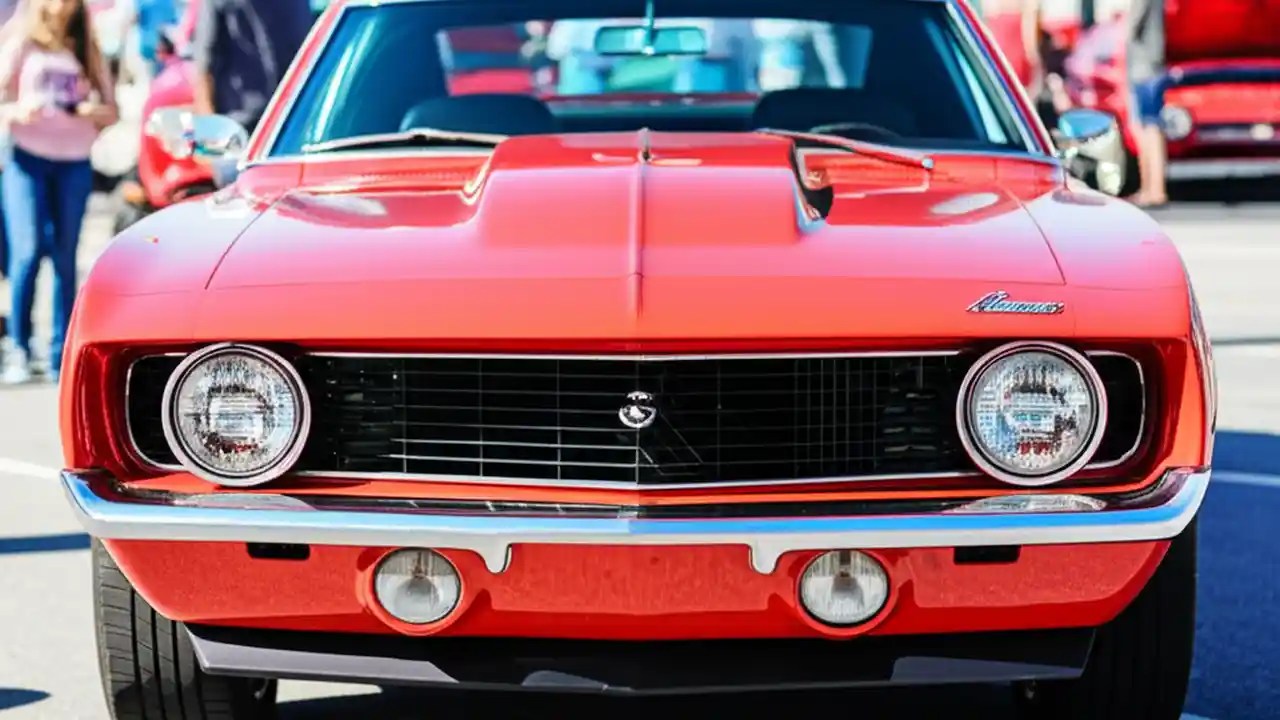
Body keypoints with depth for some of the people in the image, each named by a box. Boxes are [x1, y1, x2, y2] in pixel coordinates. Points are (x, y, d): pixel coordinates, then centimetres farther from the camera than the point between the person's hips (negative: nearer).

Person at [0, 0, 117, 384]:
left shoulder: (86, 51, 12)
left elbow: (111, 111, 13)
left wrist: (94, 111, -8)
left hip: (74, 162, 3)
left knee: (65, 258, 0)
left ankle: (61, 357, 2)